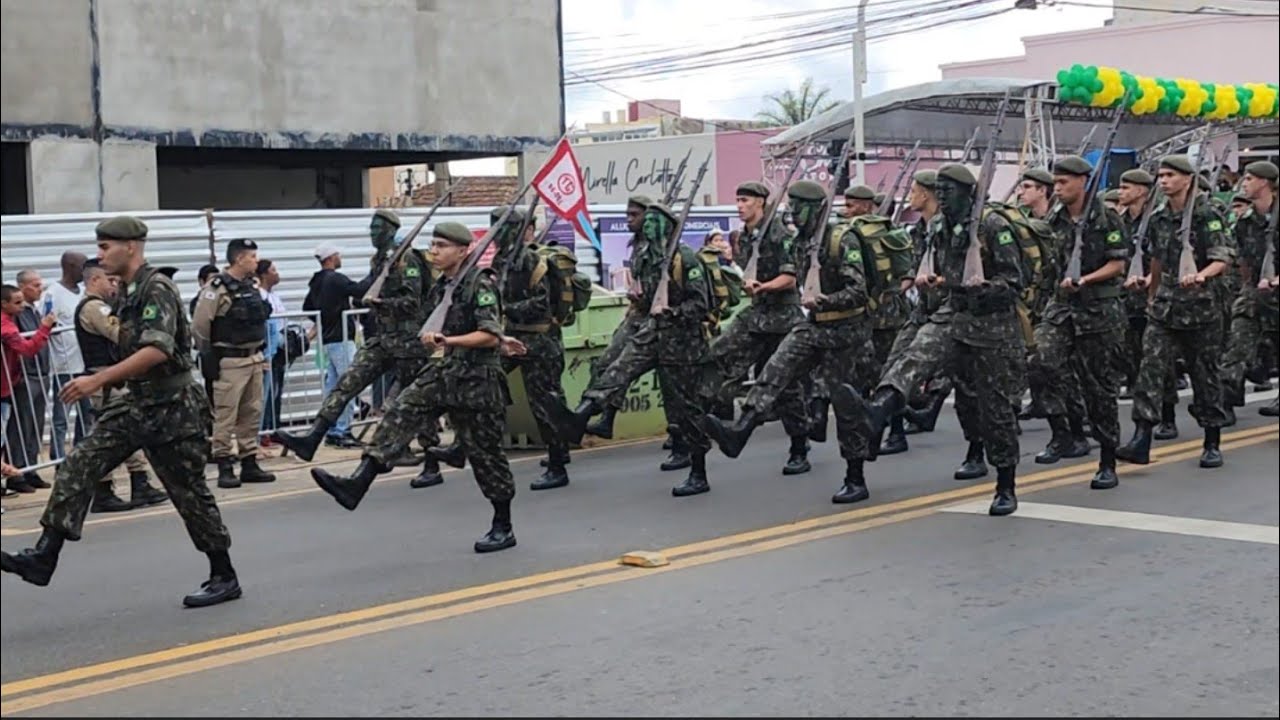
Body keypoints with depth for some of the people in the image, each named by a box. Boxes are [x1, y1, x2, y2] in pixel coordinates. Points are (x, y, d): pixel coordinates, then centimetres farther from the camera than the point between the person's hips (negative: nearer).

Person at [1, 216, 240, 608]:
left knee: (190, 493, 0)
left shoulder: (157, 288, -16)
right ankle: (44, 557, -6)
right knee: (78, 465, -4)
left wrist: (98, 380, -29)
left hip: (170, 407, -9)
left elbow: (157, 350, -28)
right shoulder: (130, 292, 12)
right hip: (137, 404, 9)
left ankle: (224, 578, 12)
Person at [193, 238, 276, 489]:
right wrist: (208, 358, -13)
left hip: (254, 359, 8)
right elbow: (199, 326, -14)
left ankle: (249, 463, 19)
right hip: (230, 362, -8)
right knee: (225, 415, -4)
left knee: (252, 413, 11)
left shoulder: (252, 286, 13)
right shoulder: (217, 288, -12)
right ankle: (224, 467, 1)